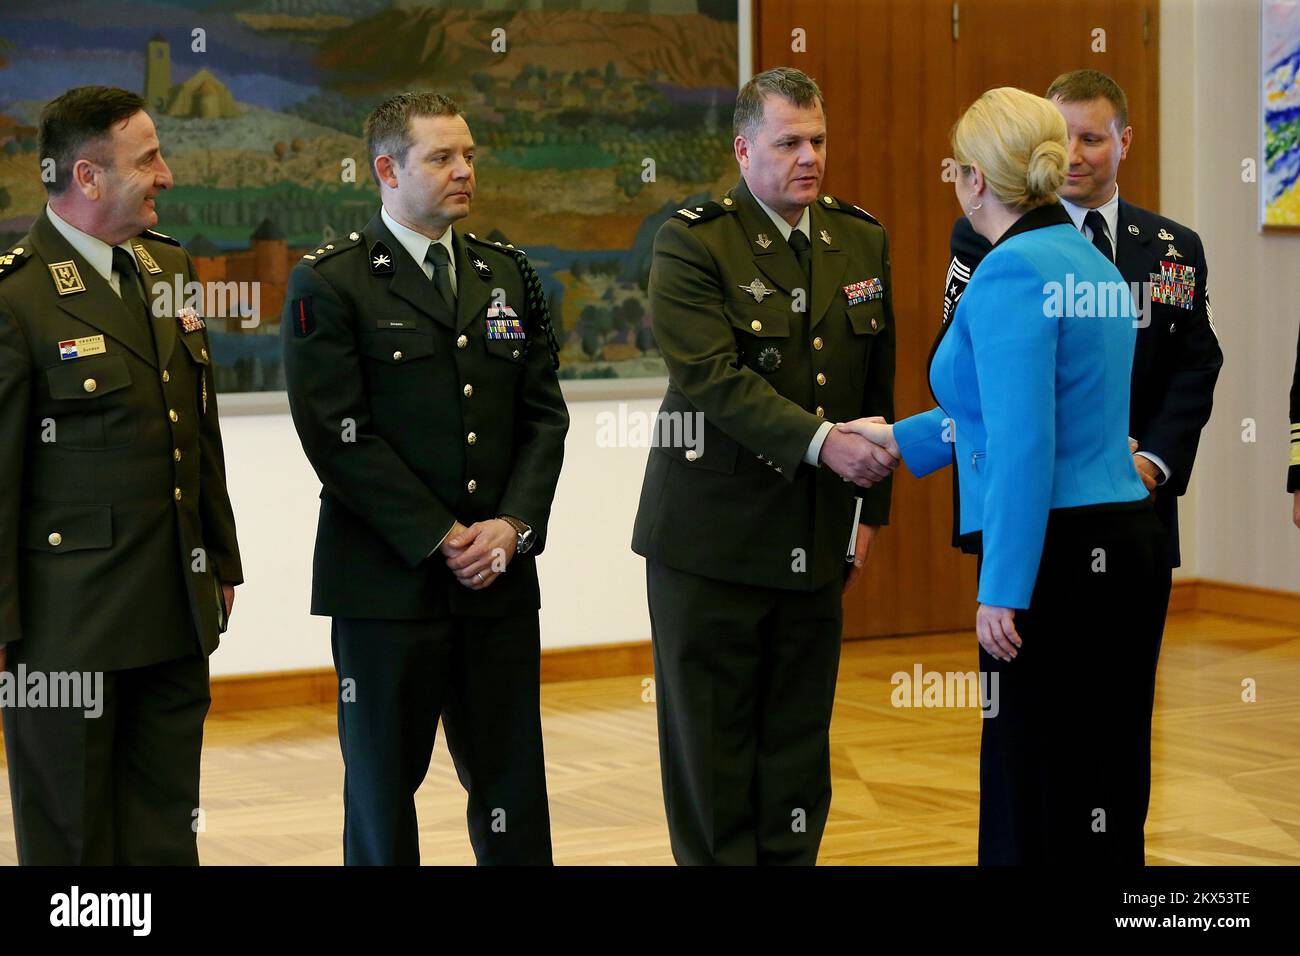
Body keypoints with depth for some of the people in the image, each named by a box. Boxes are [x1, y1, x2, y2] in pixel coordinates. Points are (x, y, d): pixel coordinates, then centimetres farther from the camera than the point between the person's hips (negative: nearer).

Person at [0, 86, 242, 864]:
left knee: (166, 835, 10)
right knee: (71, 837, 5)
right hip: (70, 618, -7)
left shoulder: (170, 267, 11)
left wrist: (221, 561, 18)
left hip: (177, 613, 7)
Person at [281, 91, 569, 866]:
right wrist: (440, 539, -13)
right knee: (383, 785, 6)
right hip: (388, 581, -4)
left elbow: (544, 415, 10)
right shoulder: (328, 285, -4)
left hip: (500, 577, 4)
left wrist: (513, 524, -7)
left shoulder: (508, 274, 12)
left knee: (512, 783, 5)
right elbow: (338, 434, -11)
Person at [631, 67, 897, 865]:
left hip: (816, 539, 5)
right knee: (710, 742, 2)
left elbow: (877, 385, 14)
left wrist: (873, 506, 10)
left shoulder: (862, 241, 9)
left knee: (799, 747, 9)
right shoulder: (692, 244, -9)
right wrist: (822, 441, -28)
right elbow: (711, 377, -20)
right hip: (714, 533, -5)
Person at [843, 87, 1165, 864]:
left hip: (1058, 557, -9)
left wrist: (1002, 588, -19)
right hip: (1125, 543, 9)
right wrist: (903, 438, 38)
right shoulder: (1093, 264, 15)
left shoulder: (1011, 274, -14)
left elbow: (1024, 442, -22)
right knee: (1106, 788, 13)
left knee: (1046, 802, -2)